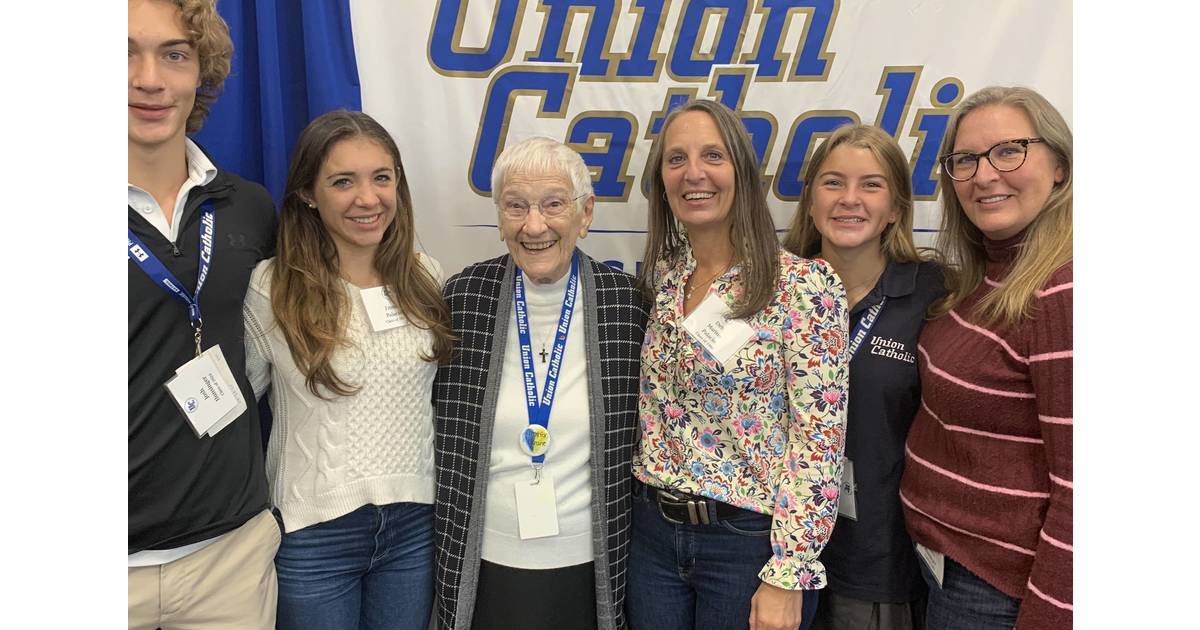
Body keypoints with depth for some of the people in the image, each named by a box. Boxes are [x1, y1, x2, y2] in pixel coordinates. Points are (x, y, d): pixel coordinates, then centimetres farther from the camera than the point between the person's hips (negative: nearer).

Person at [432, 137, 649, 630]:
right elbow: (437, 411, 4)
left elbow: (637, 434, 3)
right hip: (482, 565, 0)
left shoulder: (625, 302, -9)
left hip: (588, 564, 0)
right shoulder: (464, 297, -8)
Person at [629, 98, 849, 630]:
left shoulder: (804, 284, -13)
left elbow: (818, 441, -14)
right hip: (653, 533, 5)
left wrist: (787, 578, -16)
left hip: (751, 540, -4)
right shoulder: (657, 281, 4)